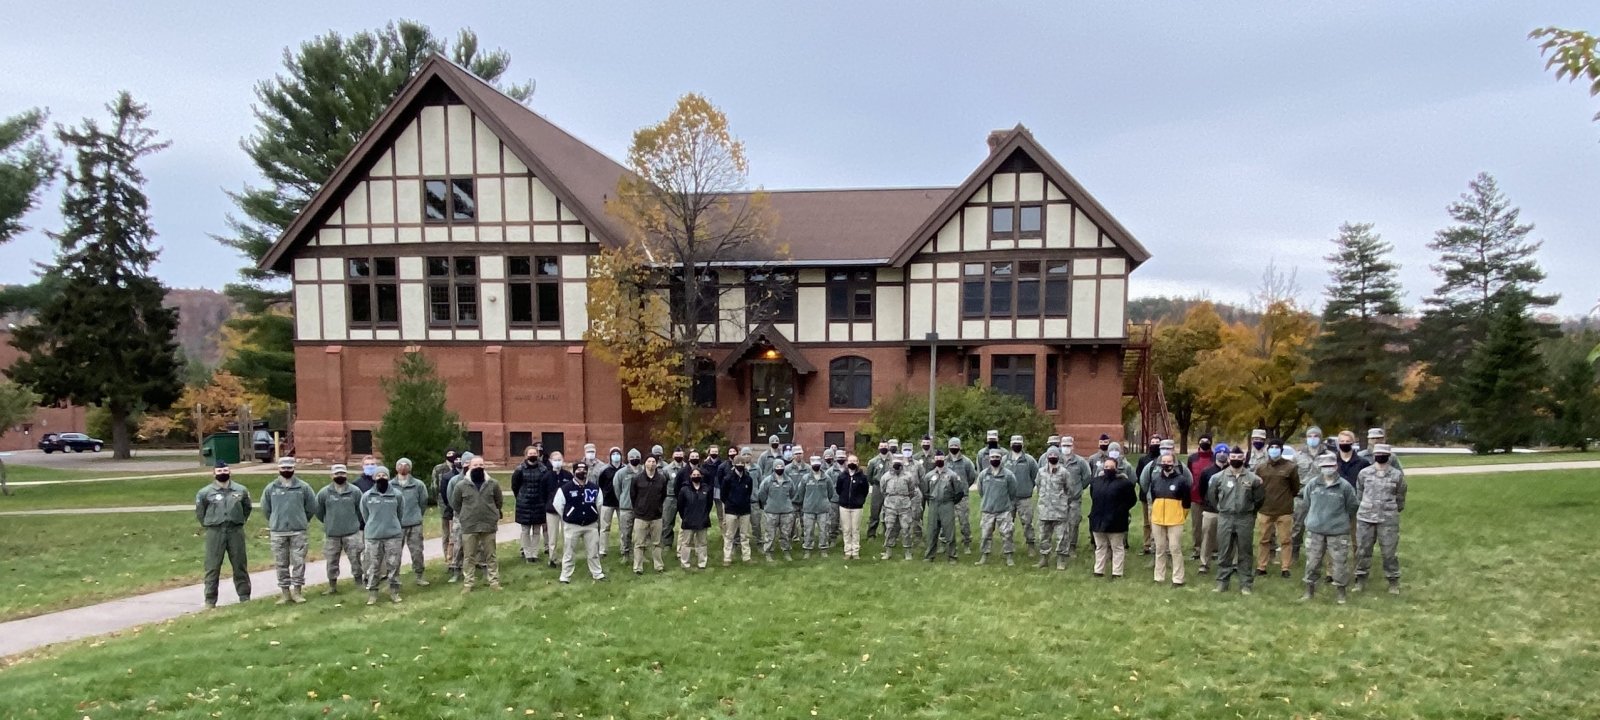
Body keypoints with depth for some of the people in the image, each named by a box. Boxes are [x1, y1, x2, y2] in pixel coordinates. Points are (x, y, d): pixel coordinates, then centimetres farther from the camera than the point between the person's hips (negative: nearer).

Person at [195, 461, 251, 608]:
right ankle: (210, 601, 7)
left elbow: (247, 508, 17)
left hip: (236, 531, 2)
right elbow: (199, 513, 8)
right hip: (215, 533, -2)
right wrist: (209, 525, 7)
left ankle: (245, 597, 17)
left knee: (240, 565, 8)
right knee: (212, 567, 0)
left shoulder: (241, 490, 5)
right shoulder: (205, 492, -2)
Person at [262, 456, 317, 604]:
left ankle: (297, 590, 7)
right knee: (281, 563, 6)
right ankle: (285, 592, 14)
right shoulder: (270, 488, 2)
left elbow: (311, 507, 7)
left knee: (299, 561, 0)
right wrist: (275, 522, 15)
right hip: (278, 532, 1)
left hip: (298, 531, -1)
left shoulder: (303, 487, -1)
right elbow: (265, 508, 13)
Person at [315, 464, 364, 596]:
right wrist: (329, 522, 16)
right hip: (331, 533, 1)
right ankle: (332, 586, 21)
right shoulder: (324, 492, -3)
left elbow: (360, 510, 6)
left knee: (355, 559, 4)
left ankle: (359, 584, 15)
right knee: (332, 561, 8)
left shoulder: (355, 491, -4)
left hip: (352, 532, -1)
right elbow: (319, 512, 9)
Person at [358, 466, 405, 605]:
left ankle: (394, 591, 14)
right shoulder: (366, 496, -3)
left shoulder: (397, 494, -3)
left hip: (393, 535, 0)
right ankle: (372, 592, 15)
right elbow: (365, 516, 10)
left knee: (394, 564, 4)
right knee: (373, 566, 6)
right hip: (373, 536, 0)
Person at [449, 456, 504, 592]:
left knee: (491, 555, 9)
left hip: (489, 525, 1)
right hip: (469, 526, -1)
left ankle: (494, 581, 16)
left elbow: (499, 502, 12)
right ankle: (468, 584, 16)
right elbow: (455, 504, 8)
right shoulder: (461, 485, -4)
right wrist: (465, 516, 10)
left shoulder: (493, 484, -1)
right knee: (469, 556, 7)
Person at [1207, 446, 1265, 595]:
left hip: (1245, 519, -1)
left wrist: (1249, 511, 10)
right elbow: (1211, 496, 11)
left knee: (1244, 552, 6)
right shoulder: (1218, 477, -1)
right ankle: (1222, 582, 13)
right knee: (1224, 552, 6)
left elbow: (1260, 498, 10)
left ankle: (1245, 584, 14)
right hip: (1225, 518, 1)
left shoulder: (1252, 478, -2)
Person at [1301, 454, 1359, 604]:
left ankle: (1341, 592, 19)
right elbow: (1307, 503, 13)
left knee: (1339, 562, 3)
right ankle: (1309, 590, 21)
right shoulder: (1312, 485, -1)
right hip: (1315, 530, 2)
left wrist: (1338, 517, 10)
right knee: (1312, 561, 8)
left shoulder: (1344, 486, -8)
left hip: (1338, 531, -2)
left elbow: (1352, 506, 4)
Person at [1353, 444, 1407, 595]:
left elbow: (1400, 496, 11)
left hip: (1388, 519, -1)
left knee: (1390, 551, 4)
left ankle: (1393, 581, 19)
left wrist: (1397, 509, 20)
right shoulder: (1364, 473, 1)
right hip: (1365, 517, 1)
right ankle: (1361, 579, 20)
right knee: (1363, 549, 8)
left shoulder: (1397, 475, -1)